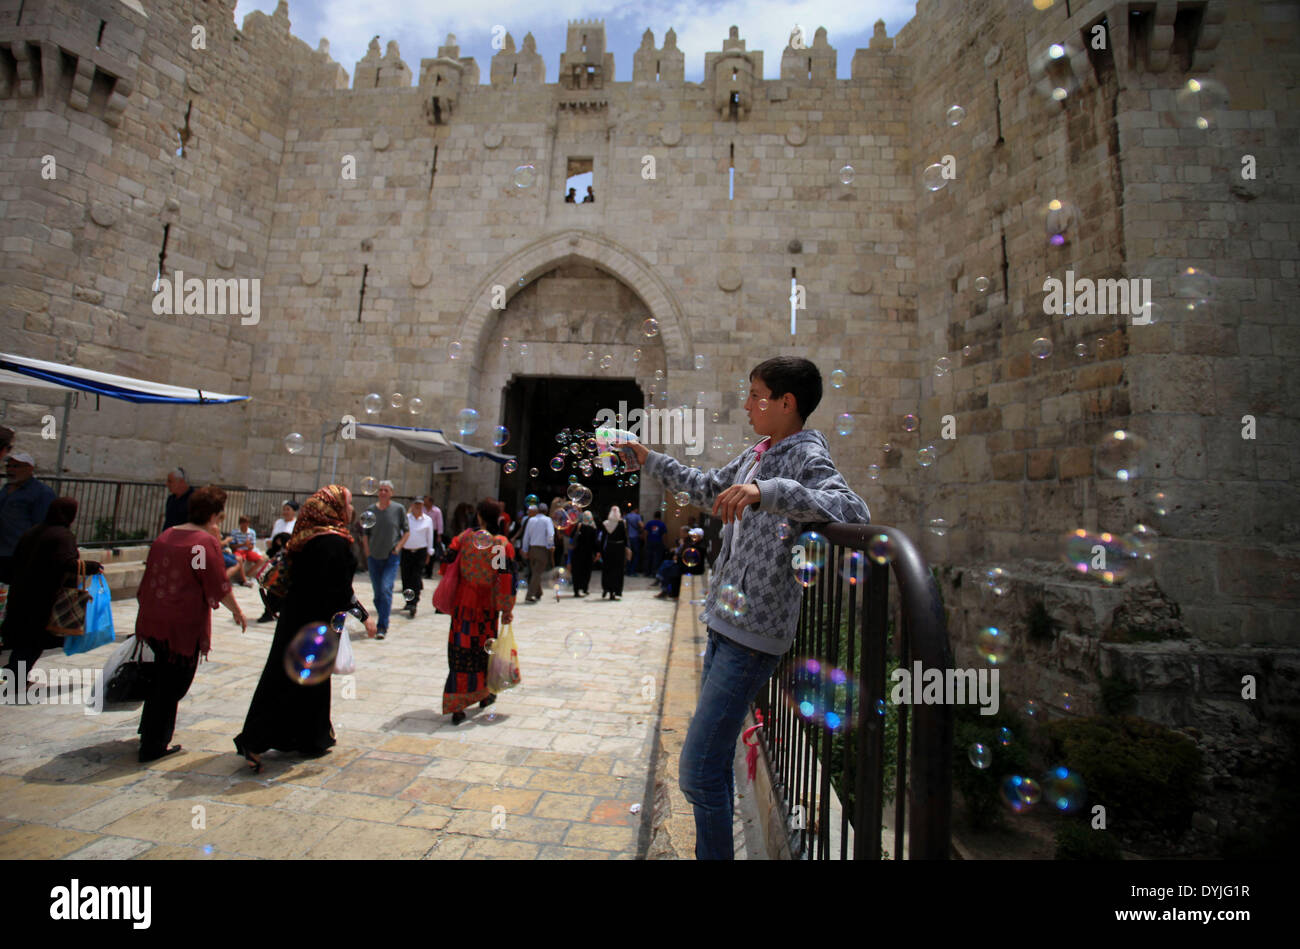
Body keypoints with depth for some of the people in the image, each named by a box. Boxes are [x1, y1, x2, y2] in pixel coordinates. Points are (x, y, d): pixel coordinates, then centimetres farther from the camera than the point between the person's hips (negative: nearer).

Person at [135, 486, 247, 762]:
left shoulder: (165, 536, 8)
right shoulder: (207, 541, -16)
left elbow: (151, 577, 17)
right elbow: (219, 586, -14)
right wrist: (237, 612, 0)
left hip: (153, 620, 8)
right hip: (184, 625, -8)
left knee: (161, 679, 24)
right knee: (172, 685, 6)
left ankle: (150, 732, 37)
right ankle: (153, 746, 15)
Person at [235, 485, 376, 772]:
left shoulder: (306, 538, 6)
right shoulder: (334, 542, -20)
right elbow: (339, 590, -22)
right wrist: (363, 616, -14)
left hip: (295, 615, 8)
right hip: (317, 622, -8)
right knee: (312, 678, 4)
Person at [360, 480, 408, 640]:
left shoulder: (398, 509, -1)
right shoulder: (370, 510, 4)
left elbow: (406, 532, 5)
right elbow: (365, 533, 12)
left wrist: (398, 547, -6)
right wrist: (367, 552, 3)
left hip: (391, 557, -3)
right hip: (374, 557, 3)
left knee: (386, 589, -13)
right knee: (377, 592, 10)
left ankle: (382, 627, -8)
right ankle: (382, 618, 28)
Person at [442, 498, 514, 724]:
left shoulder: (465, 537, -6)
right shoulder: (501, 544, -13)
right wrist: (507, 609, -6)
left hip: (464, 601, 1)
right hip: (487, 604, -1)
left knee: (461, 650, 5)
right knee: (484, 647, 18)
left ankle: (457, 707, 4)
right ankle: (484, 694, 33)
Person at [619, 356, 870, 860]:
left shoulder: (807, 458, -13)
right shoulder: (754, 455, 12)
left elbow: (854, 511, -32)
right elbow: (707, 487, 28)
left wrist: (767, 491, -41)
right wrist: (649, 459, 29)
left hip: (753, 635, -8)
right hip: (725, 623, 9)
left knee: (697, 772, -6)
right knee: (716, 764, 19)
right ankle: (710, 850, 37)